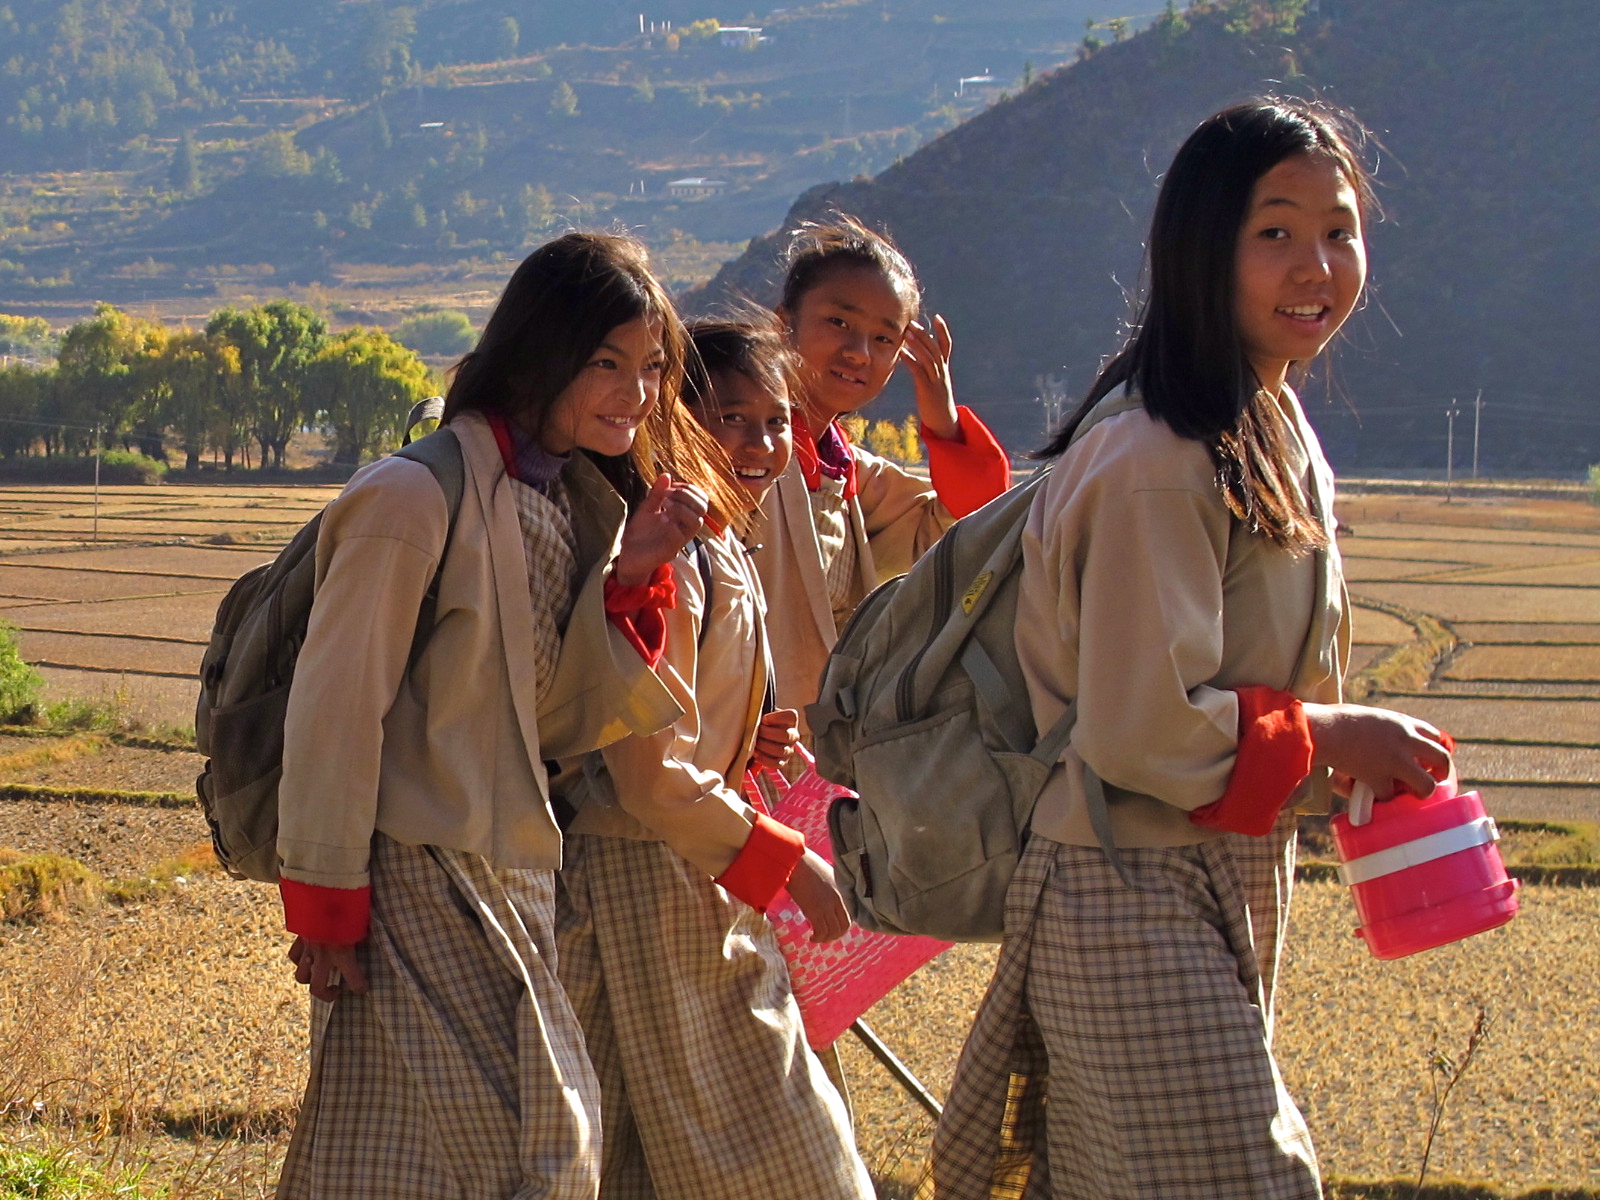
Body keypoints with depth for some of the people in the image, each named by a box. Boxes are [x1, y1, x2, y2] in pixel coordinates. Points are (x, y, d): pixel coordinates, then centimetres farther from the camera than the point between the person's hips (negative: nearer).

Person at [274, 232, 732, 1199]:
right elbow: (334, 709, -16)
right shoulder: (418, 497, -16)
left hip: (516, 886, 9)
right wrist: (326, 905, -14)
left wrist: (629, 578, -6)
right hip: (416, 890, -8)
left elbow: (561, 723, 6)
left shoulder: (578, 503, 10)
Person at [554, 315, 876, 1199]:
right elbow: (650, 778, -21)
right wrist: (788, 863, -13)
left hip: (704, 883, 10)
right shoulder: (664, 561, -18)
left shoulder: (725, 556, 11)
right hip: (647, 884, -10)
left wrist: (742, 745, 3)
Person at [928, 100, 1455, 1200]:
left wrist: (1359, 763, 9)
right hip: (1132, 911, -9)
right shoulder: (1156, 463, -21)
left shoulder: (1273, 432, 11)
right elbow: (1143, 729, -23)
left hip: (1229, 892, 9)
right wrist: (1330, 738, -12)